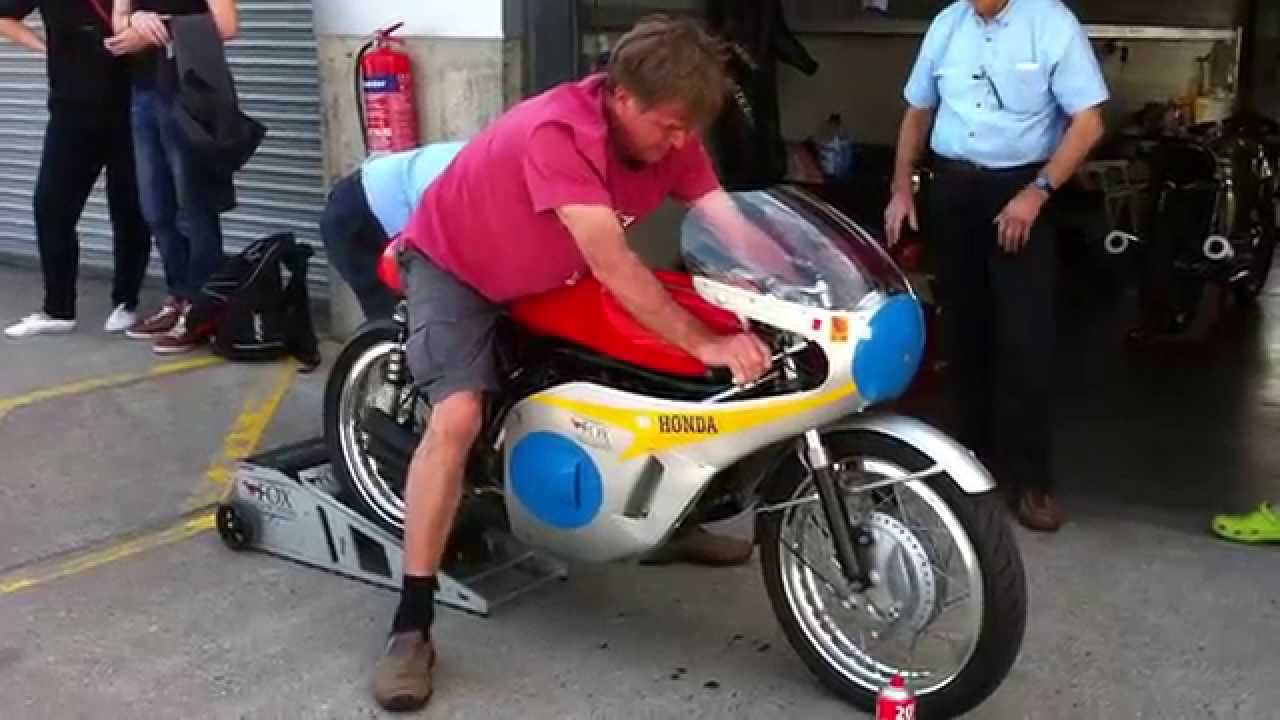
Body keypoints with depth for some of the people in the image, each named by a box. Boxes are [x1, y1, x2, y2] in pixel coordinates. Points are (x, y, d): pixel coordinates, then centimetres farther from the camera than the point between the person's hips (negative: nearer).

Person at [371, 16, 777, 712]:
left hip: (551, 273, 7)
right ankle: (411, 623, -19)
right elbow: (613, 268, -41)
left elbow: (733, 227, -20)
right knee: (458, 419, -25)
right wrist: (706, 344, -41)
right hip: (457, 264, -7)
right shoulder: (557, 131, -37)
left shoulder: (667, 130, -15)